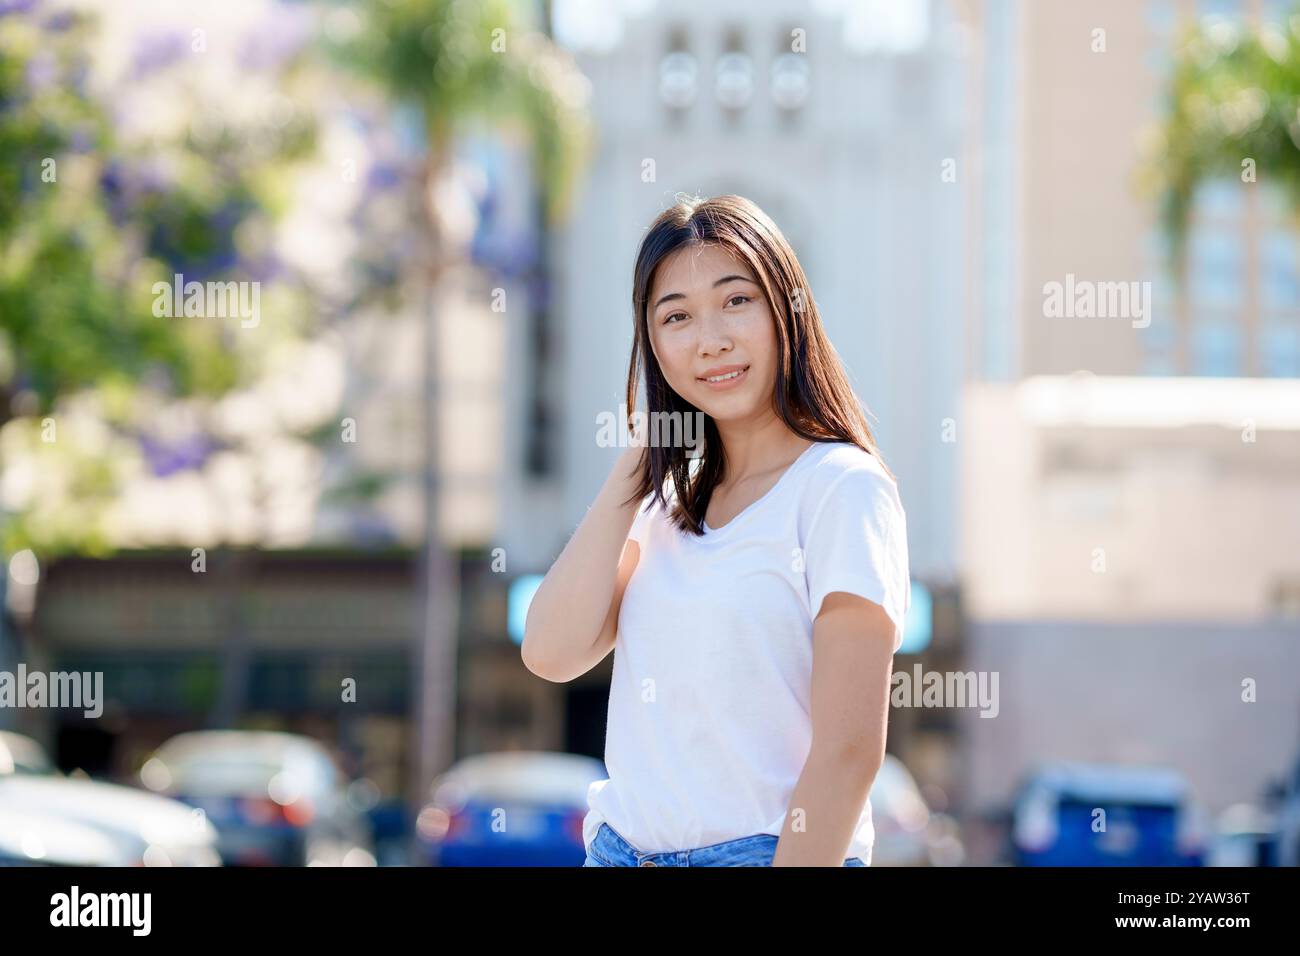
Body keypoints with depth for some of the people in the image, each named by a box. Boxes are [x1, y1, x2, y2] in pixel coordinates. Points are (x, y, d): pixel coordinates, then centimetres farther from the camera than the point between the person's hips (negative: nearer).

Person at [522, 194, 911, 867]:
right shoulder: (670, 499, 11)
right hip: (621, 848, 6)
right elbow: (551, 653, -3)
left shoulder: (844, 488, -10)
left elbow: (849, 749, -16)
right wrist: (639, 456, -1)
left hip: (762, 850, -6)